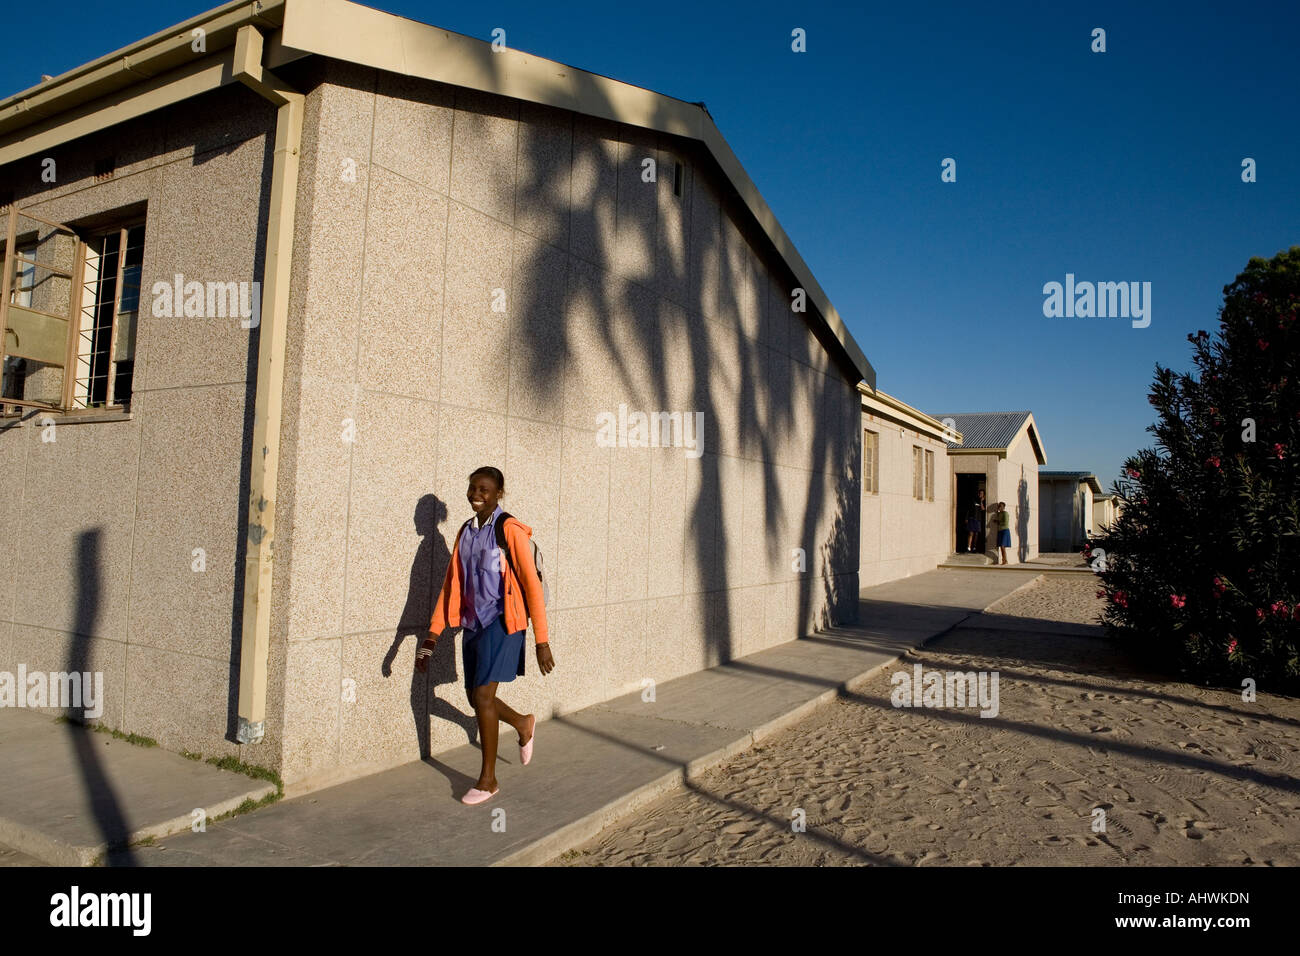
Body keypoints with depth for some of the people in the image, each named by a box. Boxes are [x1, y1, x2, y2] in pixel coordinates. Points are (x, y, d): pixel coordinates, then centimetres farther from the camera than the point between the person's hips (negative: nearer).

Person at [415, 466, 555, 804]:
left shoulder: (510, 530, -11)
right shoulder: (465, 532, 11)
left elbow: (531, 584, -13)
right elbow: (452, 584, 12)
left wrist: (542, 642, -15)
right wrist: (432, 636, 7)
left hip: (501, 623, -7)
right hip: (473, 624, 7)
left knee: (483, 695, -9)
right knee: (475, 697, 13)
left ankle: (488, 778, 9)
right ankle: (524, 724, 42)